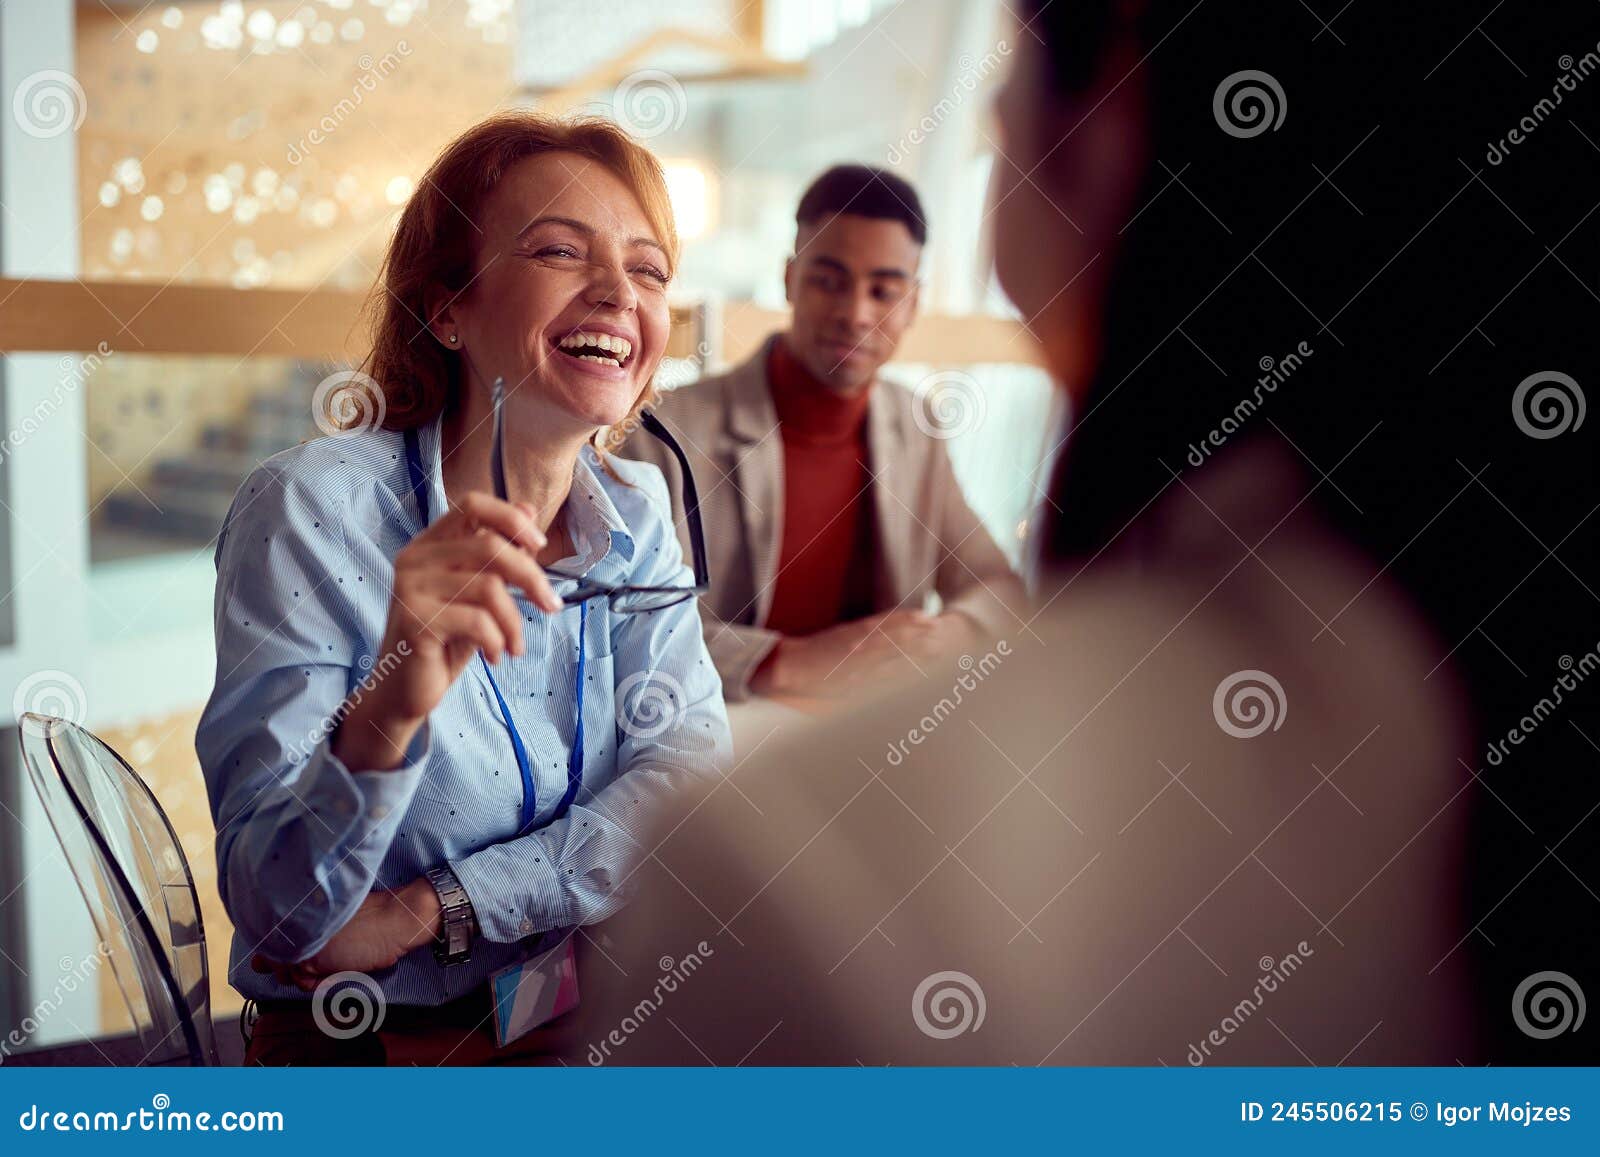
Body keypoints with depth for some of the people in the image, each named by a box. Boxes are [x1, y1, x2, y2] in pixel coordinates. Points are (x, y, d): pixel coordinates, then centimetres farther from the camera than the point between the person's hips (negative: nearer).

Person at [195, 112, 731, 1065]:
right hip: (365, 1041, -5)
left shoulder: (638, 512, 1)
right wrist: (387, 710, -39)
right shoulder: (309, 511, -16)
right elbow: (279, 917, -19)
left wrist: (424, 913, -18)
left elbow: (690, 765, -10)